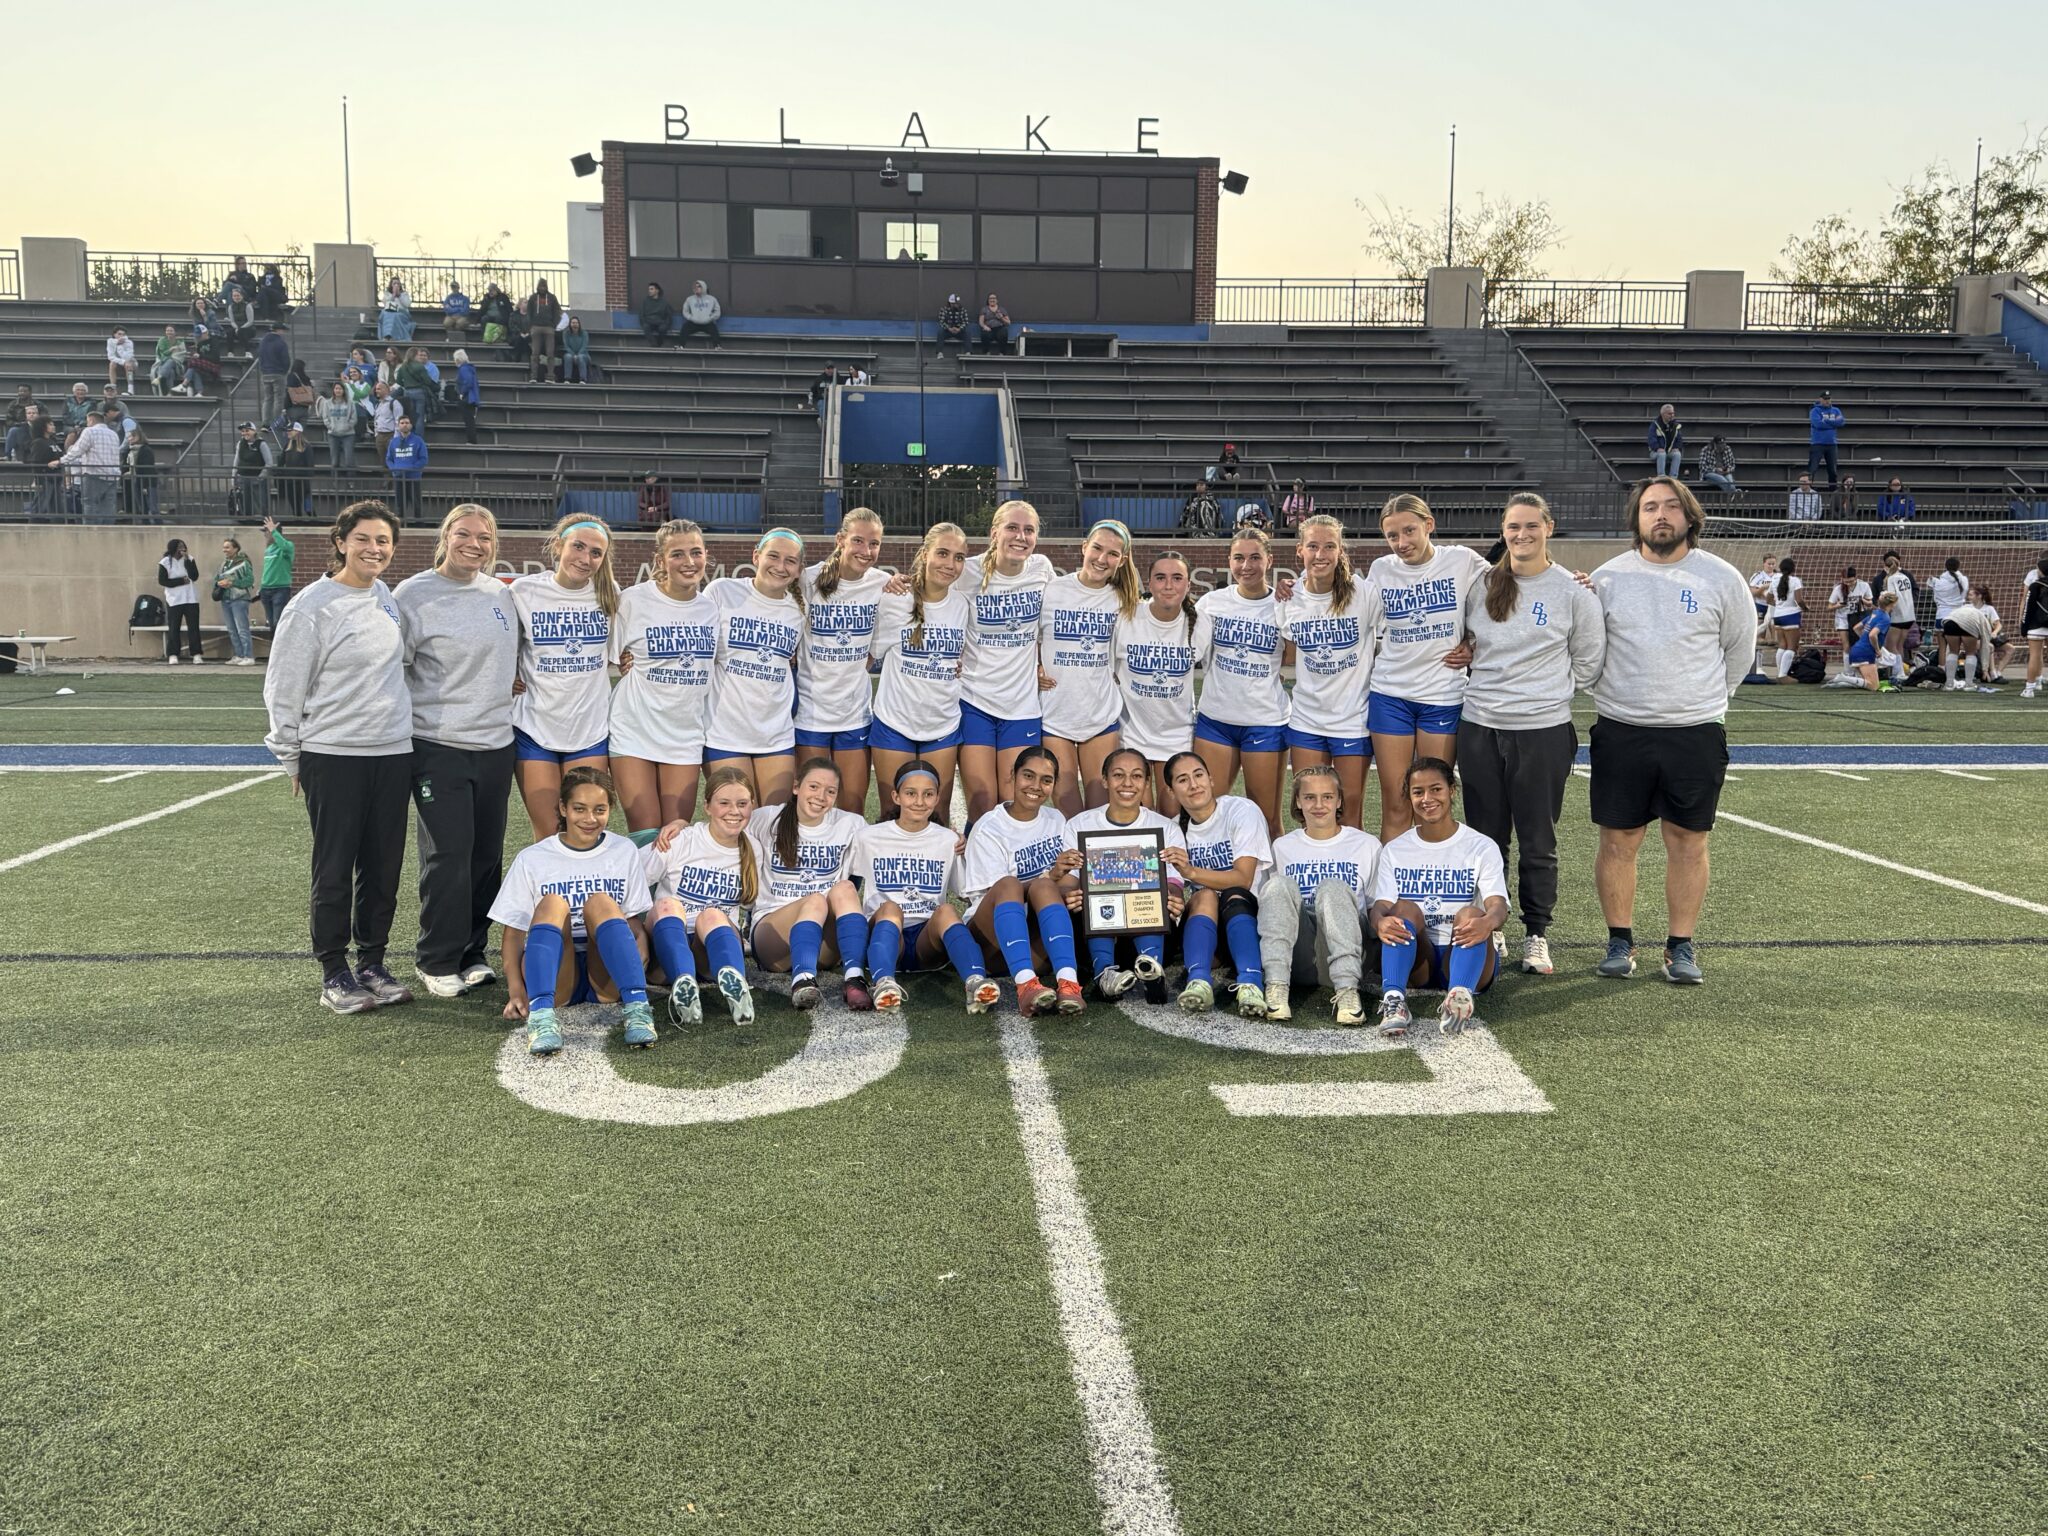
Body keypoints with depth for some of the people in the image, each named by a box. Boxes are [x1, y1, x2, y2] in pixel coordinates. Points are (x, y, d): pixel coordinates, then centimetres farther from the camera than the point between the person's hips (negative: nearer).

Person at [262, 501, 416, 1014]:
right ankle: (334, 975, 13)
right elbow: (284, 688, -5)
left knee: (384, 865, 10)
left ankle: (372, 964, 22)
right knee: (335, 868, 2)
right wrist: (291, 756, -2)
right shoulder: (313, 607, -10)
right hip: (332, 755, -6)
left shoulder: (389, 597, 8)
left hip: (393, 752, 6)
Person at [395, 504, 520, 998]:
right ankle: (438, 961, 9)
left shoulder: (501, 593, 9)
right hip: (438, 746, -5)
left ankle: (473, 952, 22)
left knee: (487, 855, 9)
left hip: (496, 743, 5)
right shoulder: (414, 595, -7)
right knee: (448, 855, -5)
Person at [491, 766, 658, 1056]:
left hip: (606, 976, 1)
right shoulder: (532, 859, 7)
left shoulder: (624, 851, 12)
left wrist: (637, 972, -13)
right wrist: (516, 991, -13)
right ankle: (540, 1015, -47)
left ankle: (637, 1007, -41)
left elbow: (637, 926, 8)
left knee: (600, 902, -26)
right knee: (553, 903, -27)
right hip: (555, 975, 0)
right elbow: (513, 933, 3)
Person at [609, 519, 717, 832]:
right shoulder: (633, 600, -7)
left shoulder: (713, 607, 5)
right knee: (645, 837, -4)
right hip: (635, 733, -3)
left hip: (686, 735, 3)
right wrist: (624, 664, -14)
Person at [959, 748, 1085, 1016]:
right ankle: (1025, 983, -54)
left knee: (1043, 887, -30)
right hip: (991, 931, -2)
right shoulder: (988, 829, -2)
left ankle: (1068, 981, -49)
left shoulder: (1056, 821, 14)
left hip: (1042, 931, 3)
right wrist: (1051, 877, -26)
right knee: (1008, 885, -34)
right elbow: (1000, 891, -11)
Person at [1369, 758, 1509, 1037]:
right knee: (1405, 908, -27)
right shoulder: (1394, 850, 12)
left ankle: (1460, 996, -55)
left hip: (1469, 957, -1)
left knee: (1472, 914, -30)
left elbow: (1498, 906, -10)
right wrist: (1381, 922, -29)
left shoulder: (1482, 847, 6)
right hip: (1414, 959, 1)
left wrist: (1488, 921, -36)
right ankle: (1393, 999, -48)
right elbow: (1380, 907, -2)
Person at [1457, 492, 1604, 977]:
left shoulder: (1573, 590, -2)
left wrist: (1549, 691, 6)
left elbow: (1589, 662, 5)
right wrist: (1491, 682, 11)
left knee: (1538, 842, 4)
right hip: (1479, 727, 3)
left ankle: (1536, 935, 15)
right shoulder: (1481, 584, 6)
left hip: (1543, 730, -3)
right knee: (1486, 839, 10)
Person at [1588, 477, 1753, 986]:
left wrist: (1704, 698, 15)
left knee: (1688, 843, 4)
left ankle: (1681, 947, 15)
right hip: (1620, 731, 1)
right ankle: (1620, 942, 17)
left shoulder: (1721, 578, 1)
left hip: (1696, 733, 0)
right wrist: (1616, 696, 8)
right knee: (1618, 841, 4)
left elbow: (1739, 649, 13)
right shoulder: (1608, 577, 2)